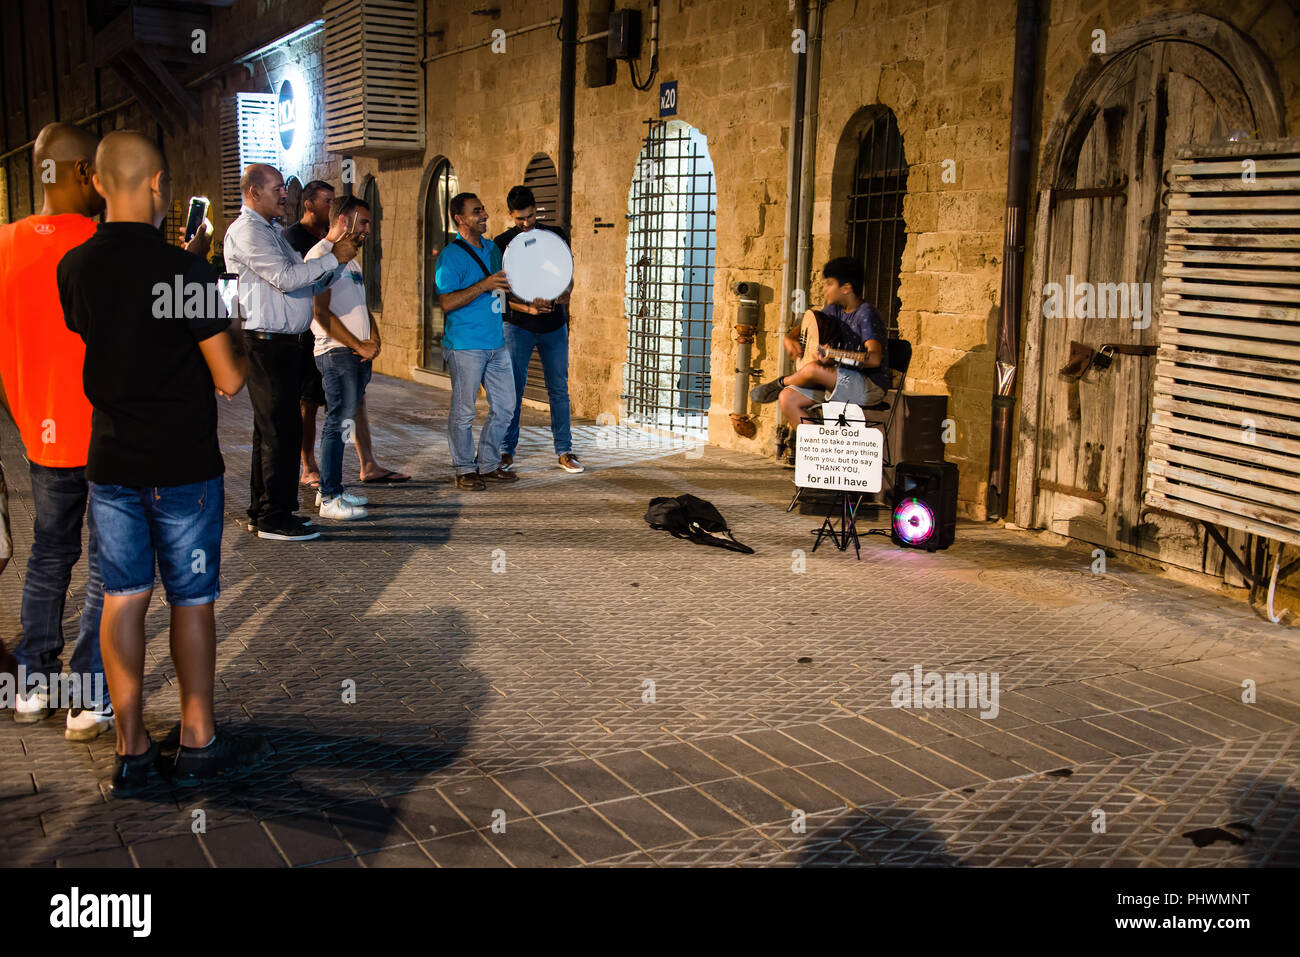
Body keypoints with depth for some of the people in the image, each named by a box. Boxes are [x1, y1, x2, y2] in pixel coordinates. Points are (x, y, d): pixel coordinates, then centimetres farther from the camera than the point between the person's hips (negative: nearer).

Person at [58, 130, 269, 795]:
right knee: (191, 601, 7)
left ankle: (131, 750, 16)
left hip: (109, 463, 5)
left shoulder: (73, 267, 0)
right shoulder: (184, 271, -16)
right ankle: (197, 745, 17)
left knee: (123, 599, 10)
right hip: (184, 466, -4)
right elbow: (228, 379, -15)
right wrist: (242, 348, 4)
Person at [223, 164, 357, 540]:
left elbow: (307, 282, 19)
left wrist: (332, 249, 7)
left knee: (278, 428, 13)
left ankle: (264, 510, 21)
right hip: (266, 344, -10)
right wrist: (333, 257, -14)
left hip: (285, 344, 10)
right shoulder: (247, 231, -10)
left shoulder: (272, 232, 22)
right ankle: (273, 518, -3)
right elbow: (285, 278, -19)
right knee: (278, 429, -8)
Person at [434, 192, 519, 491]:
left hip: (496, 343, 8)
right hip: (465, 346, -7)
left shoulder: (492, 248, 13)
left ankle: (488, 464, 22)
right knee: (463, 411, 0)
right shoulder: (450, 256, -10)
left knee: (504, 405, 9)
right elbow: (446, 302, -19)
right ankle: (464, 469, 12)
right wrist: (483, 286, -25)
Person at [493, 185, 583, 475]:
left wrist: (564, 294, -13)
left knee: (559, 389, 5)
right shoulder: (502, 243, -2)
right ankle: (507, 451, 9)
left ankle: (564, 451, 13)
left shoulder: (556, 236, 5)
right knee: (512, 389, -2)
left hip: (554, 325, 2)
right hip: (518, 325, -2)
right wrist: (526, 308, -21)